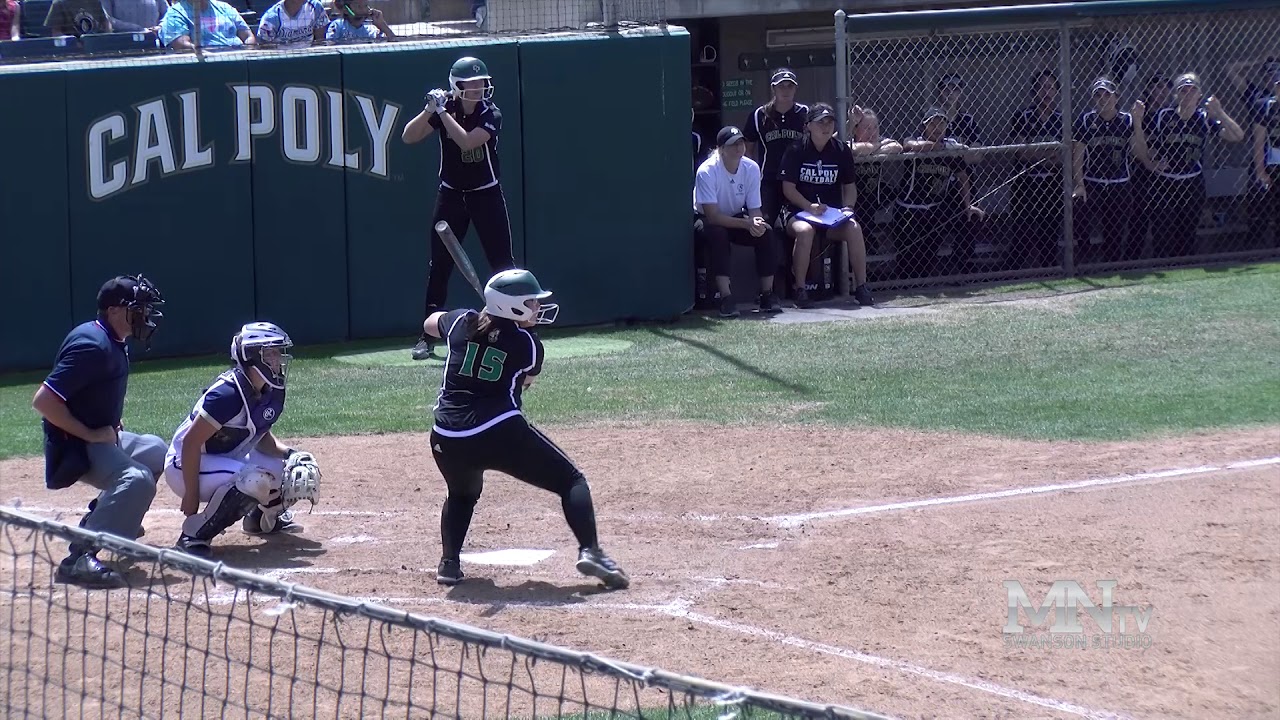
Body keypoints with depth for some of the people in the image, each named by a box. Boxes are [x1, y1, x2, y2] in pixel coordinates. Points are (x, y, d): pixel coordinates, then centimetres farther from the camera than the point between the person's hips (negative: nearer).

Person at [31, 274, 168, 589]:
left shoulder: (115, 341, 8)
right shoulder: (92, 346, -23)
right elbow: (43, 400, -28)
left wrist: (114, 425, 12)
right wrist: (89, 433, -23)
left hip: (100, 437, 10)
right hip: (74, 447, -10)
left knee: (155, 451, 29)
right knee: (138, 478, -32)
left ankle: (101, 518, 32)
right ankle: (80, 557, -35)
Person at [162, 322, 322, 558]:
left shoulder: (272, 393, -3)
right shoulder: (227, 394, -28)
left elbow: (261, 436, 11)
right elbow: (191, 442, -28)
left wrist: (289, 453, -10)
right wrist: (191, 497, -26)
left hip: (230, 458, 9)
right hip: (187, 466, -9)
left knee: (300, 470, 2)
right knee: (255, 480, -35)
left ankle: (262, 518, 27)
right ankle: (193, 536, -23)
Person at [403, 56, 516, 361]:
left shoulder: (491, 115, -12)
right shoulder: (444, 109, -5)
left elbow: (466, 141, -29)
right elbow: (408, 137, -11)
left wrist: (443, 111, -26)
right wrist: (430, 109, -23)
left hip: (487, 195, -2)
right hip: (451, 195, 2)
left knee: (503, 264, -2)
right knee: (439, 265, -1)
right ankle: (428, 336, 4)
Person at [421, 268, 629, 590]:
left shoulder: (461, 322, 11)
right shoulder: (529, 345, 3)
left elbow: (429, 324, 33)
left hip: (447, 439, 4)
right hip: (502, 434, -4)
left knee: (462, 494, 35)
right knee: (571, 481, 7)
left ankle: (450, 563, 18)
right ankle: (590, 551, -12)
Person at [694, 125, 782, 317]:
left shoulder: (751, 168, -12)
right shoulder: (707, 171, -27)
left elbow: (754, 210, -8)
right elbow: (713, 216, -29)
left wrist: (757, 222, -33)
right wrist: (748, 224, -37)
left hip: (736, 217, 4)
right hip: (707, 221, -4)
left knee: (766, 232, -22)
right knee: (717, 233, -37)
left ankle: (767, 295, -14)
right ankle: (726, 298, -38)